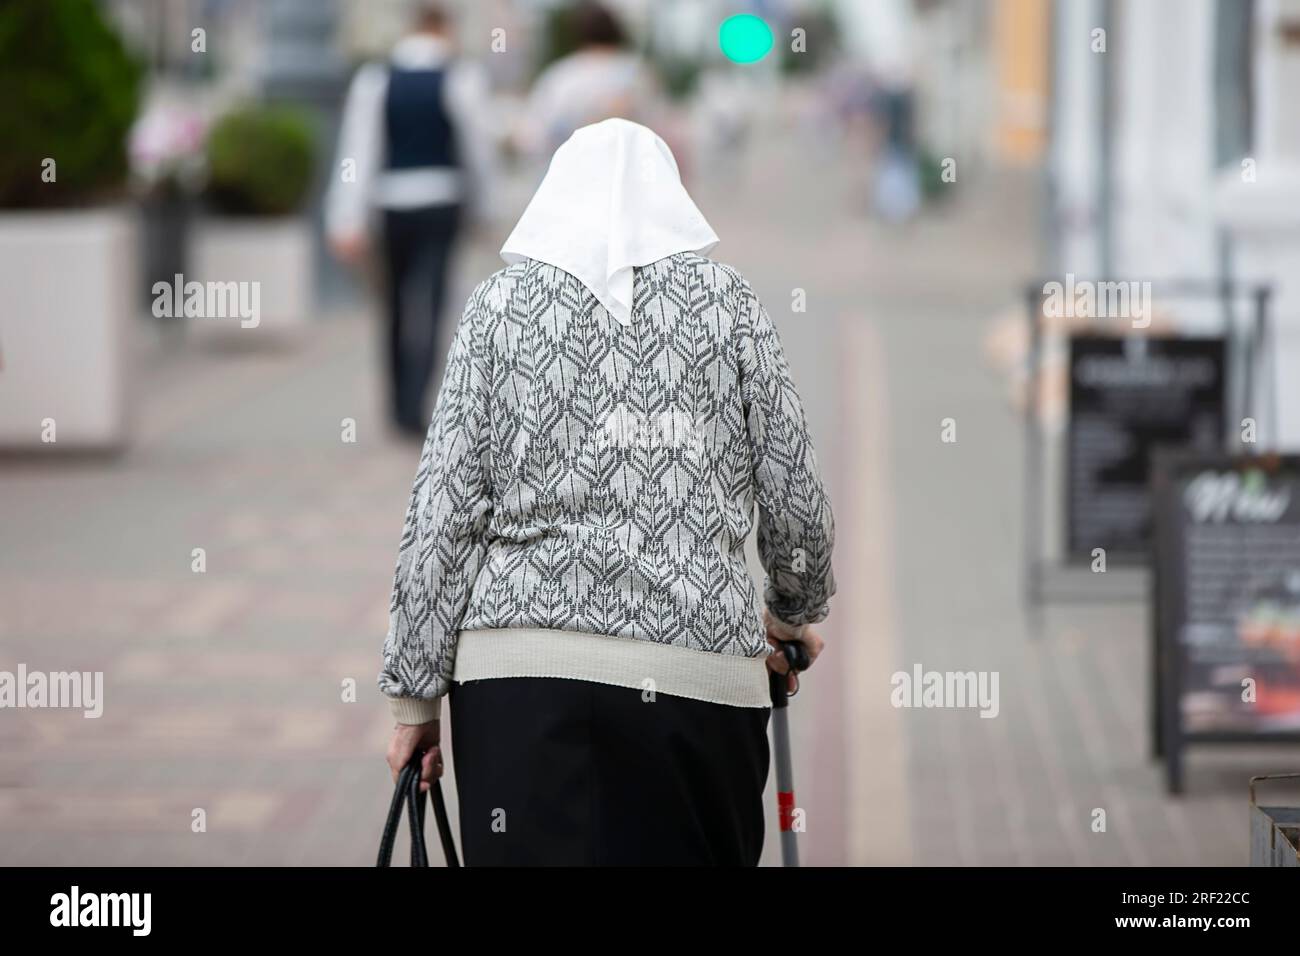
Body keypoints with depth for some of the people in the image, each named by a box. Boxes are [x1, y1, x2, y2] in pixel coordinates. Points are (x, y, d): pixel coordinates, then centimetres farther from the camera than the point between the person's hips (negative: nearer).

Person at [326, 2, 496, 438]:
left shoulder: (373, 81, -1)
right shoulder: (461, 80, -5)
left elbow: (358, 152, -6)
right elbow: (478, 149, 0)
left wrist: (349, 222, -8)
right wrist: (480, 206, 15)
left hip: (391, 203, 2)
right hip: (442, 203, -2)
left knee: (397, 305, 17)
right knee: (426, 307, -5)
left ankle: (400, 407, 25)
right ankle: (413, 408, -17)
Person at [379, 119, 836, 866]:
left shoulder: (502, 303, 8)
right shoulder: (728, 301, 9)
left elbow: (443, 513, 2)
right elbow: (797, 500, 8)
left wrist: (416, 690, 7)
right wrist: (793, 613, 28)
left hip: (527, 672, 0)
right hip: (702, 674, 0)